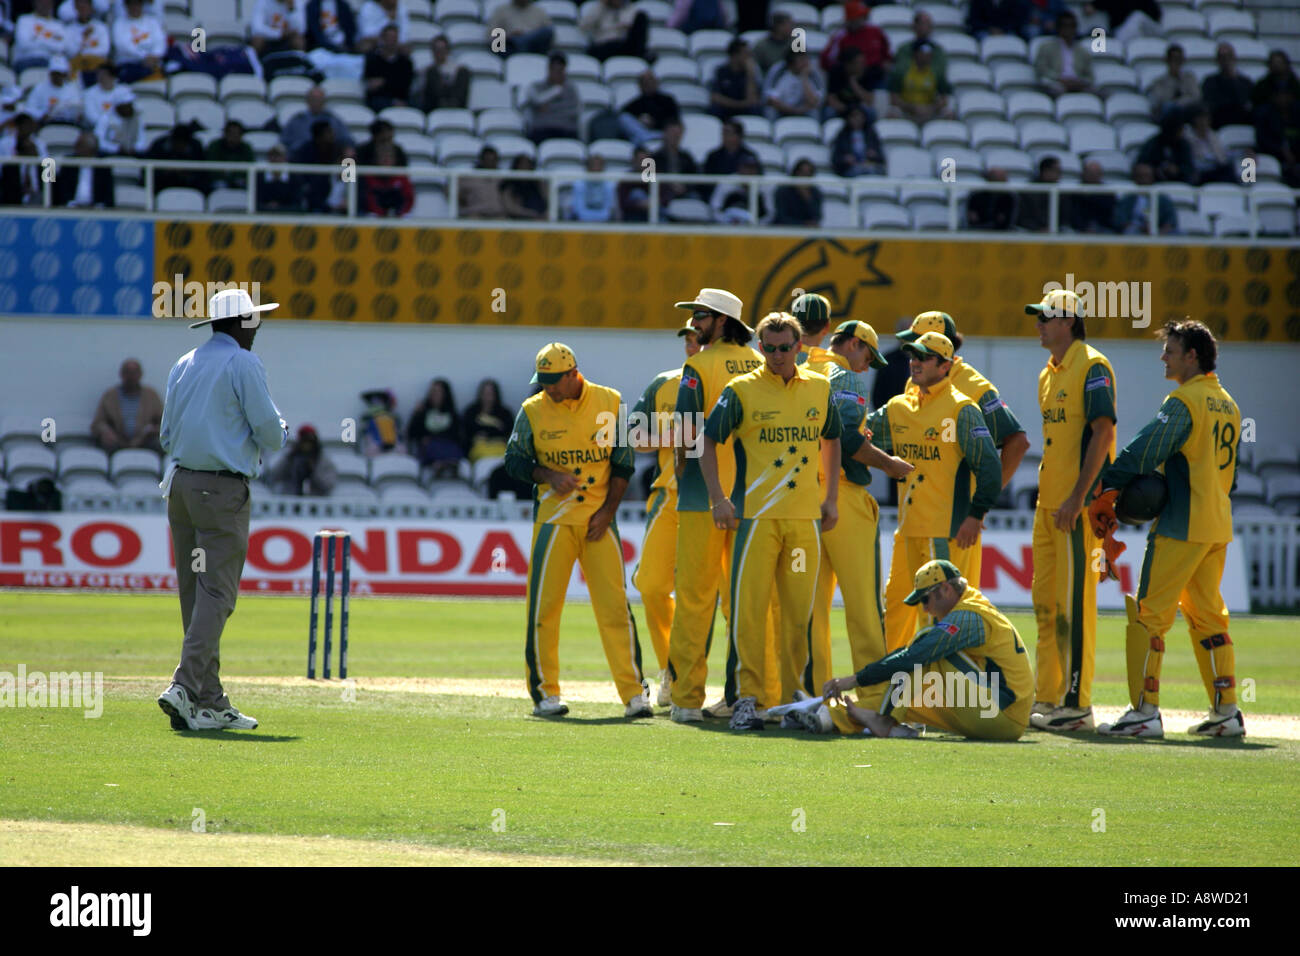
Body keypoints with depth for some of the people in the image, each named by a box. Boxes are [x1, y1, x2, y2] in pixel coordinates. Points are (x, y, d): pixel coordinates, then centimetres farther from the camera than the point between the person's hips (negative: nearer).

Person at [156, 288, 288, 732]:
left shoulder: (183, 365, 15)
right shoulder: (243, 364, -7)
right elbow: (270, 433, -10)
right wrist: (279, 434, 12)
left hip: (179, 484, 7)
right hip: (223, 490, -7)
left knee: (195, 594, 8)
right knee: (216, 593, -9)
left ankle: (211, 701, 9)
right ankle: (185, 687, -21)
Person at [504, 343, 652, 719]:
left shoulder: (611, 403, 2)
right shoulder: (533, 410, 2)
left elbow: (623, 464, 5)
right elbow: (514, 460, 7)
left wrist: (608, 511, -4)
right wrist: (548, 475, -11)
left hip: (600, 518, -1)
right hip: (552, 516, 1)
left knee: (615, 606, -5)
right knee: (544, 606, -2)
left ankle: (634, 693, -4)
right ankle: (545, 692, 7)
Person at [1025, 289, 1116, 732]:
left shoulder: (1092, 367, -10)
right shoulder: (1049, 374, 18)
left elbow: (1102, 432, -17)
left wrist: (1078, 497, -22)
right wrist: (1047, 497, 17)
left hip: (1078, 504, -9)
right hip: (1049, 501, 9)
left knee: (1075, 600, -9)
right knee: (1045, 601, 10)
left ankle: (1077, 704, -8)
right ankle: (1047, 700, 15)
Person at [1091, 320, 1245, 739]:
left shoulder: (1184, 400, -12)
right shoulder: (1228, 405, 17)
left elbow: (1144, 451, -19)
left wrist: (1106, 492, -16)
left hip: (1182, 527, -9)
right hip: (1218, 525, 9)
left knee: (1149, 612, -6)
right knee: (1208, 615, 15)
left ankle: (1145, 712, -11)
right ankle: (1226, 712, 13)